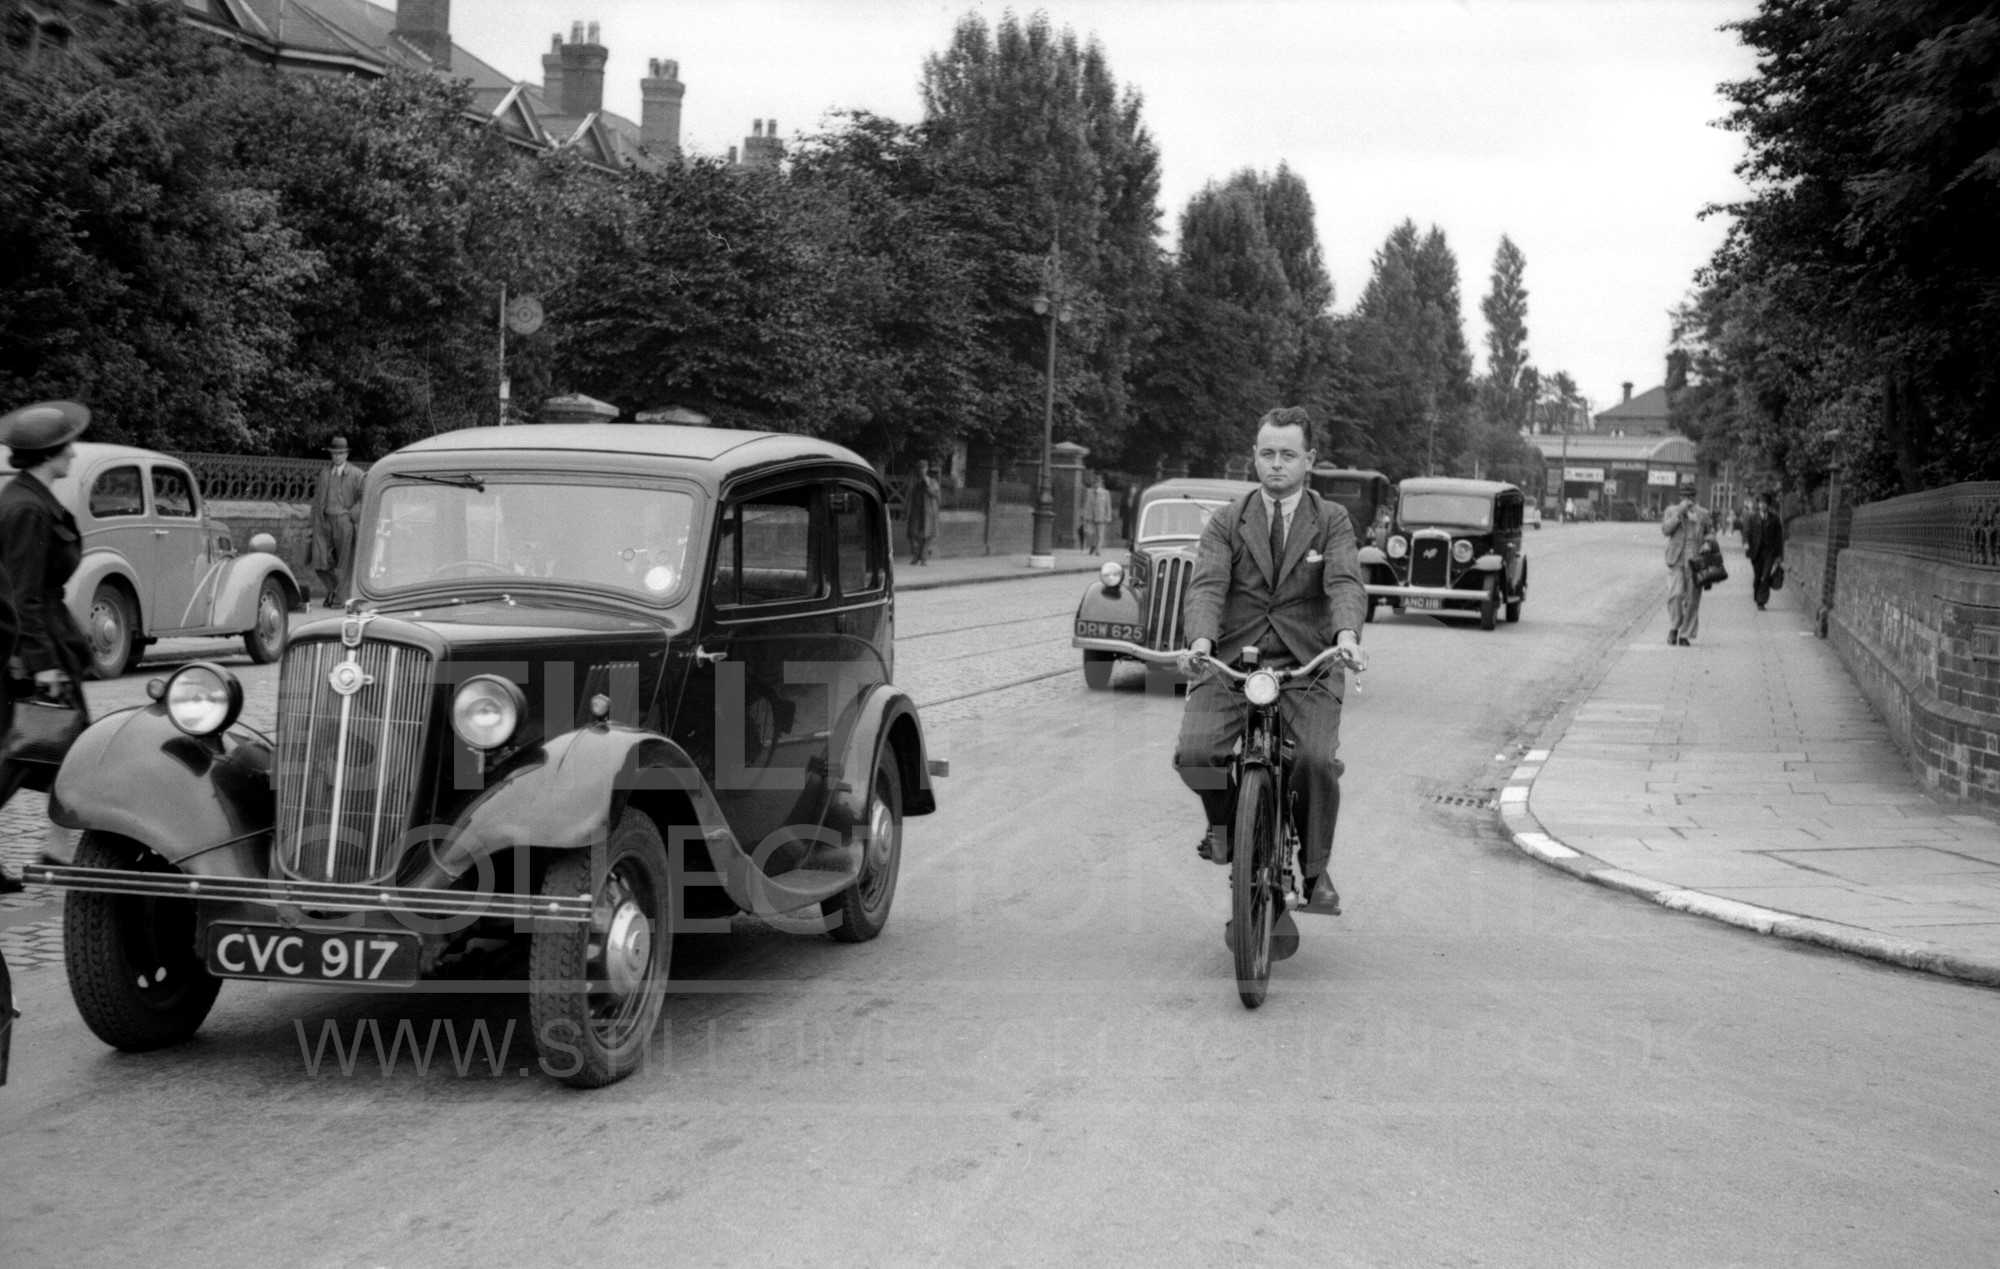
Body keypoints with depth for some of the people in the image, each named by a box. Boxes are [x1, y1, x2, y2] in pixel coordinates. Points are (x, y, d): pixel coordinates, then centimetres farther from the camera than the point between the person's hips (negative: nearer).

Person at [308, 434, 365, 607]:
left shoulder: (355, 475, 1)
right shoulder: (324, 474, 13)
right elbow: (317, 500, 16)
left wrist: (351, 514, -14)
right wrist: (314, 524, 11)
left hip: (344, 521, -3)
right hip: (325, 521, 3)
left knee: (344, 562, 0)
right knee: (319, 560, -5)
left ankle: (340, 597, 10)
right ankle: (332, 588, 18)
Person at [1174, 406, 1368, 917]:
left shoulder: (1332, 521, 8)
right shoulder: (1226, 523, 9)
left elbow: (1345, 585, -9)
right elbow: (1206, 586, -7)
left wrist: (1347, 635, -31)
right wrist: (1200, 640, -28)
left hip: (1307, 665, -1)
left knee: (1318, 760, -23)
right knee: (1194, 754, -21)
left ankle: (1316, 873, 1)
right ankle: (1221, 817, 14)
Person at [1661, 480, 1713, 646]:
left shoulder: (1703, 513, 12)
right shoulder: (1672, 511, 9)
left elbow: (1711, 533, 21)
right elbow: (1665, 529, -6)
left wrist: (1707, 542, -1)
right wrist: (1680, 512, -11)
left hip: (1695, 561, 1)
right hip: (1676, 559, -1)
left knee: (1692, 599, -1)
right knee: (1675, 594, -16)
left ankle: (1685, 635, 7)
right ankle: (1674, 627, 5)